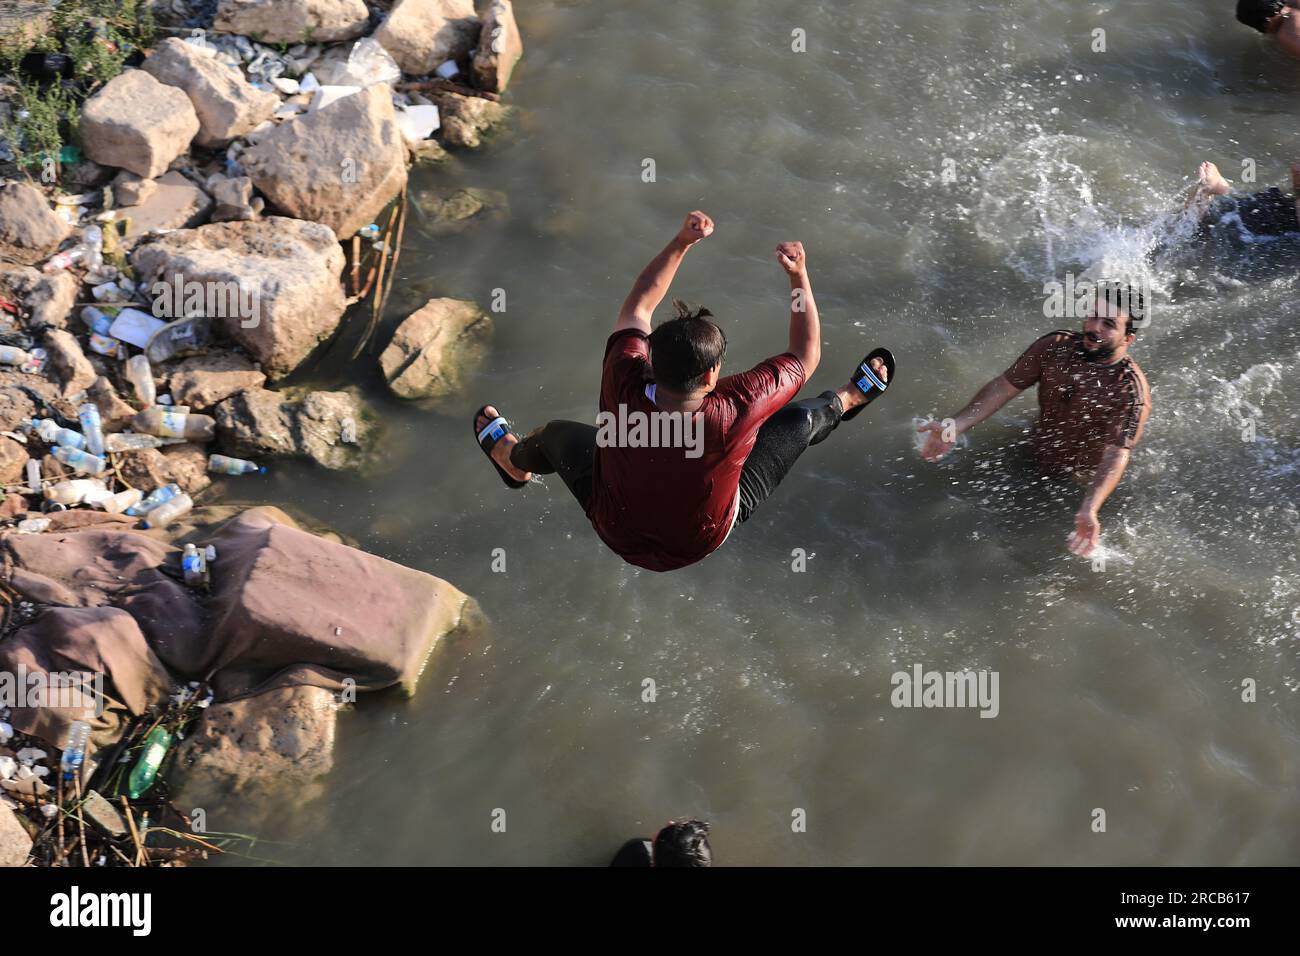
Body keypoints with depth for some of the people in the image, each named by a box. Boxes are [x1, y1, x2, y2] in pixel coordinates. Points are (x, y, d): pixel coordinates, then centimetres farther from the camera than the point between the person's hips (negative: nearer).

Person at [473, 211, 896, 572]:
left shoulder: (623, 389, -36)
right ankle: (846, 400, 50)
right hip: (704, 540, -1)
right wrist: (800, 277, -19)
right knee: (802, 421, 12)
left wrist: (681, 242, -14)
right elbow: (805, 355, -23)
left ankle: (513, 461, 64)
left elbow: (638, 306, -16)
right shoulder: (734, 411, -41)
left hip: (617, 533, 1)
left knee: (558, 434, 27)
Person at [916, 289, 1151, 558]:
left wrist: (1089, 510, -54)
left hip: (1083, 484, -4)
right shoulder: (1055, 346, -16)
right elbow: (1004, 386, -11)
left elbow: (1116, 456, -38)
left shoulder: (1132, 390, -29)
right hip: (1037, 460, 5)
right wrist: (954, 427, -22)